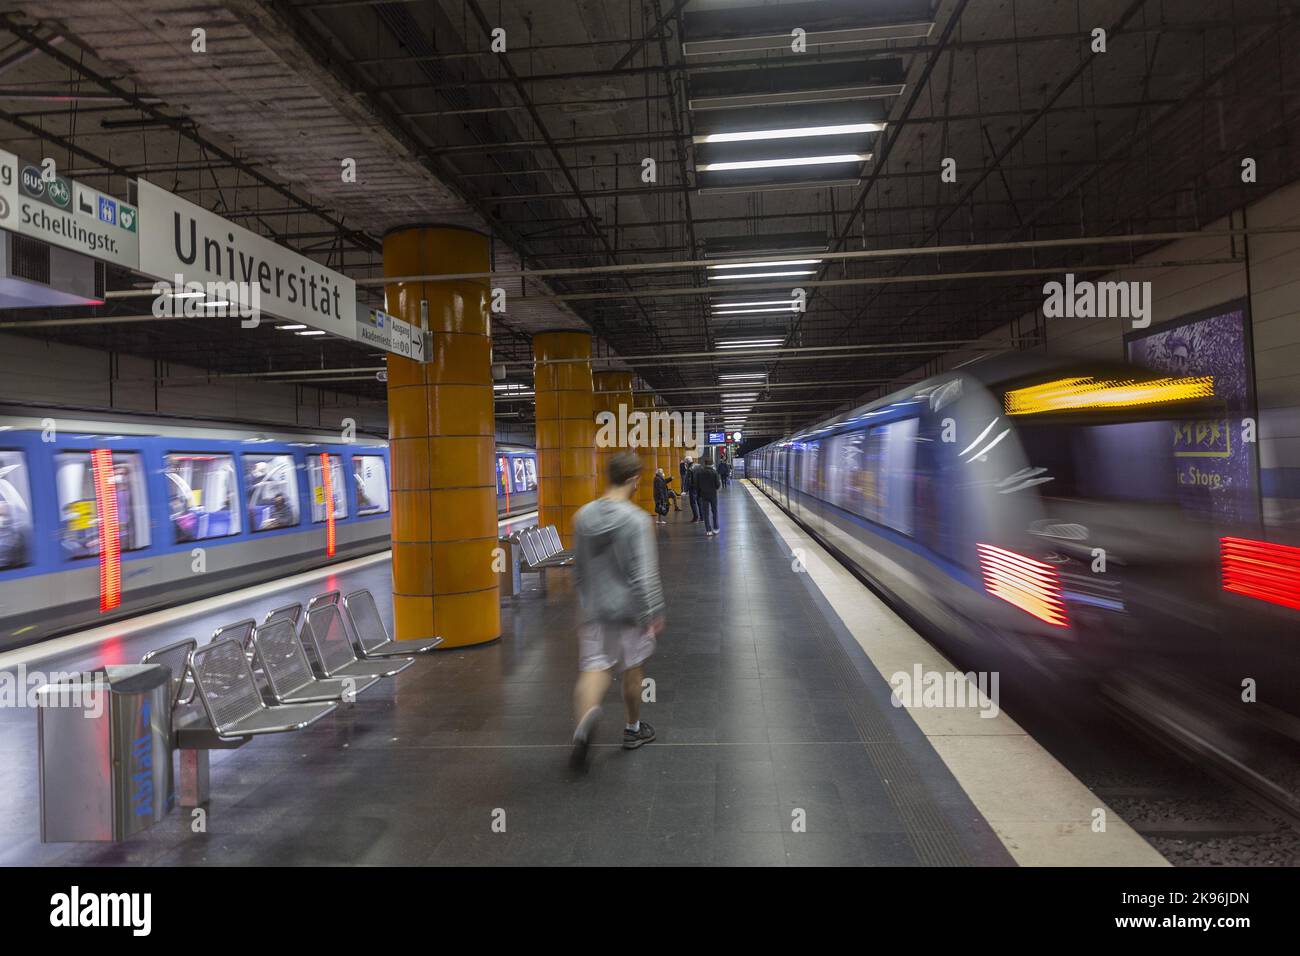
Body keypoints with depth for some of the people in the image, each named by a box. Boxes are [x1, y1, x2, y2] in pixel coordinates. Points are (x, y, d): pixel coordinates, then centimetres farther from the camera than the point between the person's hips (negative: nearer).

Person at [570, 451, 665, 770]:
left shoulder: (583, 515, 1)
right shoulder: (635, 520, -18)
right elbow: (644, 574, -19)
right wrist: (654, 613, -11)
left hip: (592, 608, 4)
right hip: (628, 608, -4)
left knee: (594, 668, 5)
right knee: (633, 670, 14)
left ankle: (586, 715, -23)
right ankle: (633, 729, 30)